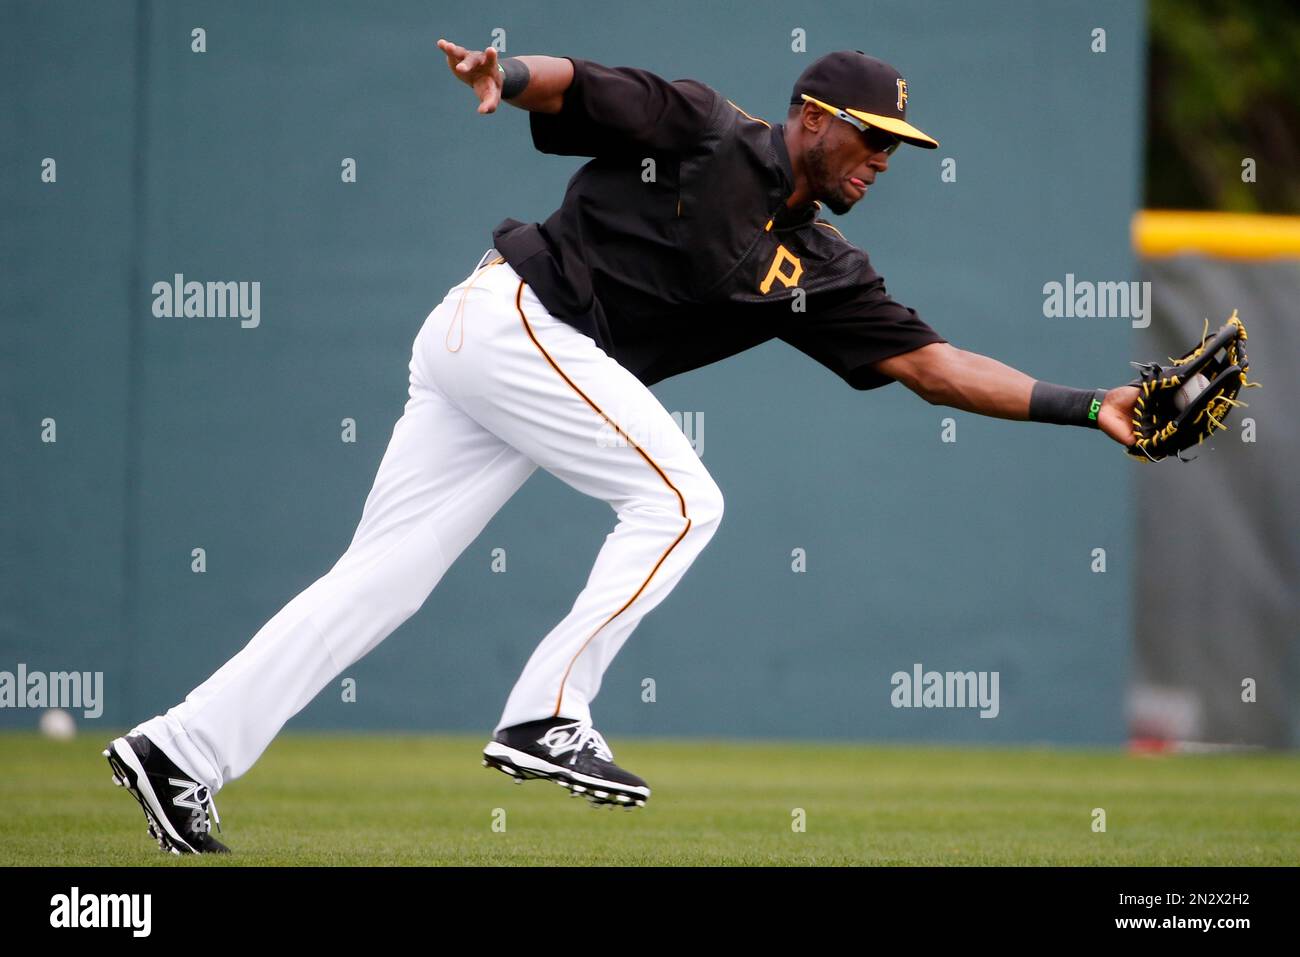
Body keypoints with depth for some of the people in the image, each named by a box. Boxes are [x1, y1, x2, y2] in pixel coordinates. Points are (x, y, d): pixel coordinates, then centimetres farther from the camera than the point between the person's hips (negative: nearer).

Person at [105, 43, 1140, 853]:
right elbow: (573, 85, -12)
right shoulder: (703, 132, -6)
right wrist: (510, 74, -35)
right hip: (510, 316, -7)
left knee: (379, 579, 2)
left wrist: (1085, 407, 0)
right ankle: (546, 718, -11)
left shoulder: (821, 273, 11)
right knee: (678, 499, -12)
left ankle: (180, 752, 0)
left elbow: (931, 363, 7)